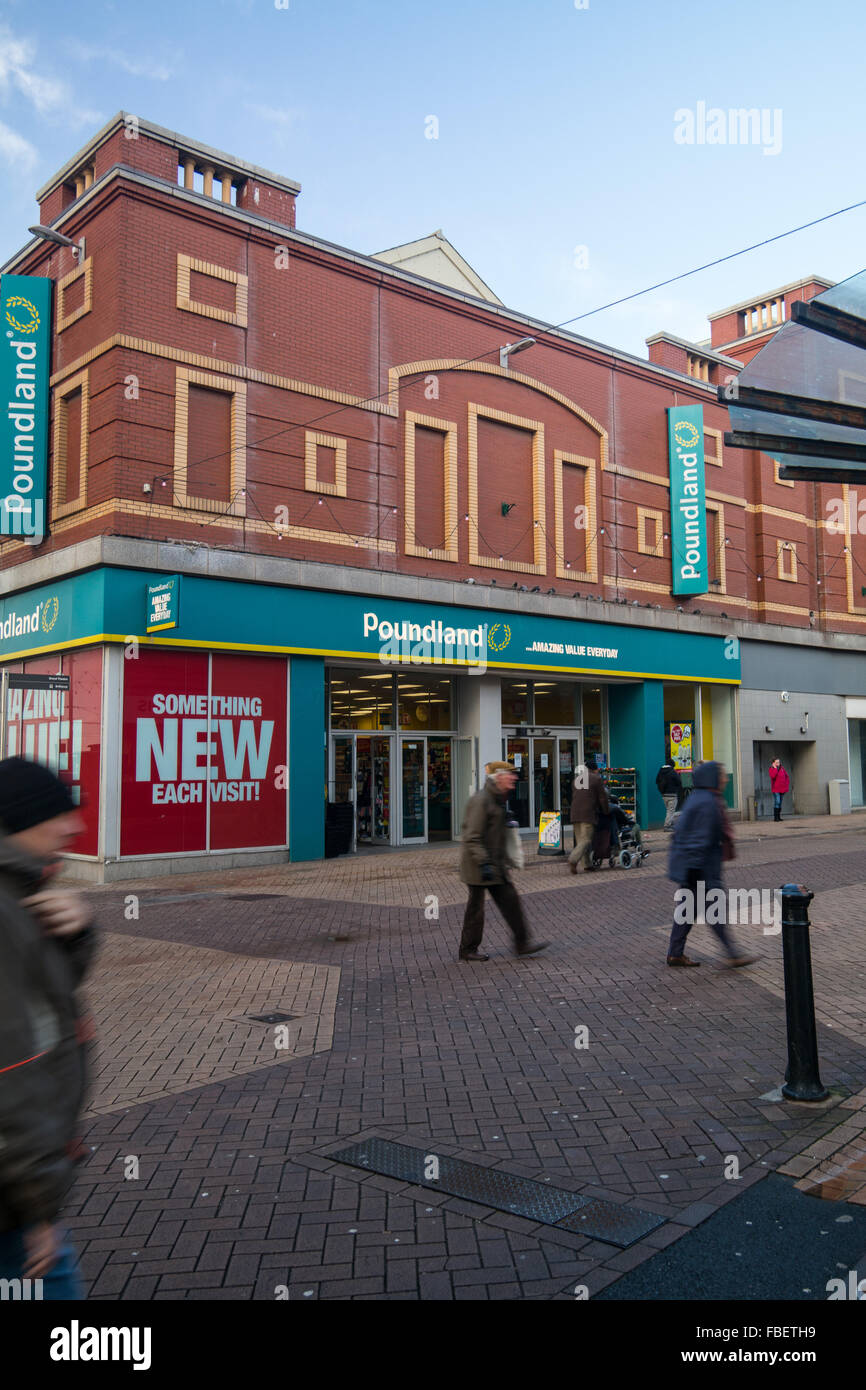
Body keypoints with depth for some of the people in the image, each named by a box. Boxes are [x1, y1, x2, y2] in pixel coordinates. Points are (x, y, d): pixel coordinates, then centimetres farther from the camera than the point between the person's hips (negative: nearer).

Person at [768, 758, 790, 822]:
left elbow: (787, 777, 16)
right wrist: (775, 768, -17)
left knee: (780, 803, 9)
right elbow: (773, 776, -23)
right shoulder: (771, 769, -4)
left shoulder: (782, 768, 10)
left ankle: (779, 817, 15)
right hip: (776, 789, -5)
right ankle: (775, 817, -14)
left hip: (782, 789, 5)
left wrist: (787, 785, 6)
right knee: (777, 802, -15)